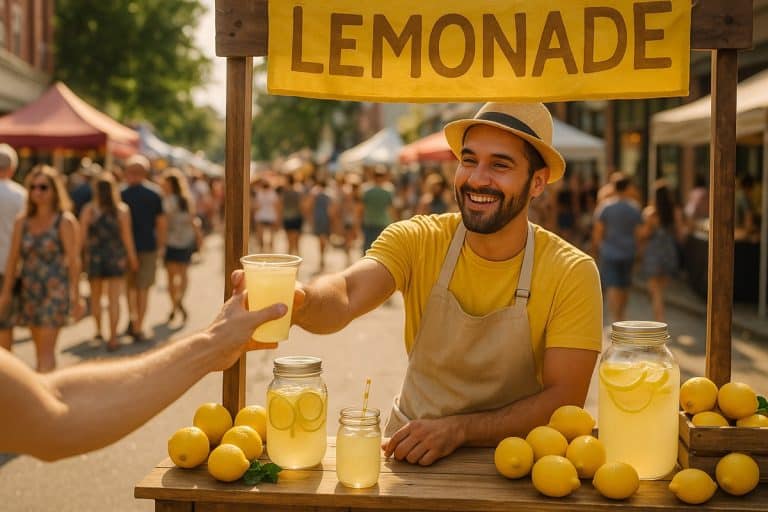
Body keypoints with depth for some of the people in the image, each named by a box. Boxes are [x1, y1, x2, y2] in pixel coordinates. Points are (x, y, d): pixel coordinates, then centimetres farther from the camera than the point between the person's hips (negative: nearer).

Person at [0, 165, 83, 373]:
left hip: (55, 290, -5)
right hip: (29, 290, 5)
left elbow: (74, 260, -8)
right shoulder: (22, 221, 9)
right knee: (40, 349, 11)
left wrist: (76, 296, -11)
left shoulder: (65, 221, -5)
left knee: (46, 350, -9)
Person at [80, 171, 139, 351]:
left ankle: (98, 331, 31)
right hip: (117, 257, -1)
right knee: (114, 299, 0)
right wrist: (132, 257, 7)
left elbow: (82, 235, -5)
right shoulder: (122, 210, -6)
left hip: (94, 257, 1)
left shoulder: (88, 210, -5)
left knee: (95, 297, 19)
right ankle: (112, 338, -3)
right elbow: (127, 237, -5)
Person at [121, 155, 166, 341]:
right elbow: (161, 222, -1)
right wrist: (161, 245, 9)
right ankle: (138, 328, 8)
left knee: (131, 284, 18)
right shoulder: (155, 193, -2)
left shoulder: (122, 194, -4)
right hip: (148, 246, 0)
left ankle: (132, 316, 2)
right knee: (143, 288, 7)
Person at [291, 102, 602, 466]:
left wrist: (458, 429, -26)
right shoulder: (417, 239, -7)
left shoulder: (572, 274, -11)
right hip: (411, 454, 1)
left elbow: (564, 400, -14)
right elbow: (347, 296, -25)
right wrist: (299, 300, -48)